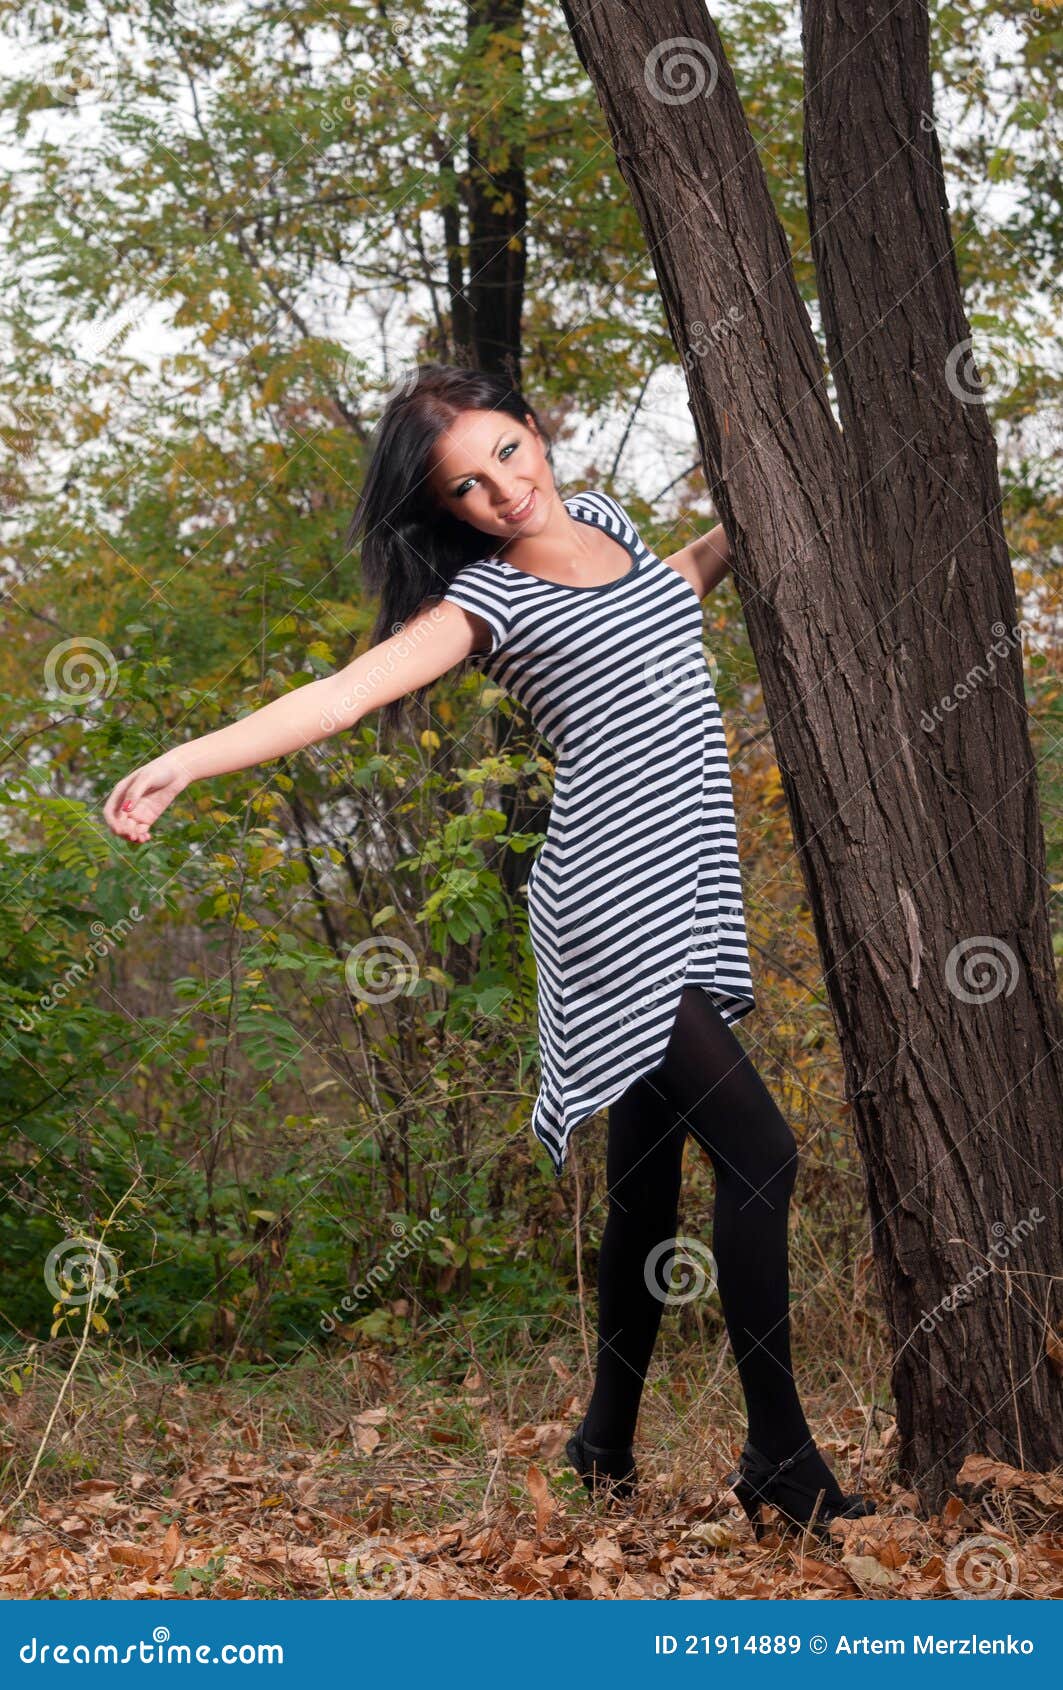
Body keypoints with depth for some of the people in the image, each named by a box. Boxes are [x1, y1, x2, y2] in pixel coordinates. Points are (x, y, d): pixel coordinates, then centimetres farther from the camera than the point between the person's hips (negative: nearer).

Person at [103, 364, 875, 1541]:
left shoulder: (601, 518, 14)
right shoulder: (485, 597, -7)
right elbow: (344, 692, -18)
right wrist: (186, 761, -29)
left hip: (687, 897, 7)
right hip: (613, 903, -7)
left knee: (650, 1180, 11)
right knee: (758, 1153, -15)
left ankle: (608, 1442, 24)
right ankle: (780, 1460, -9)